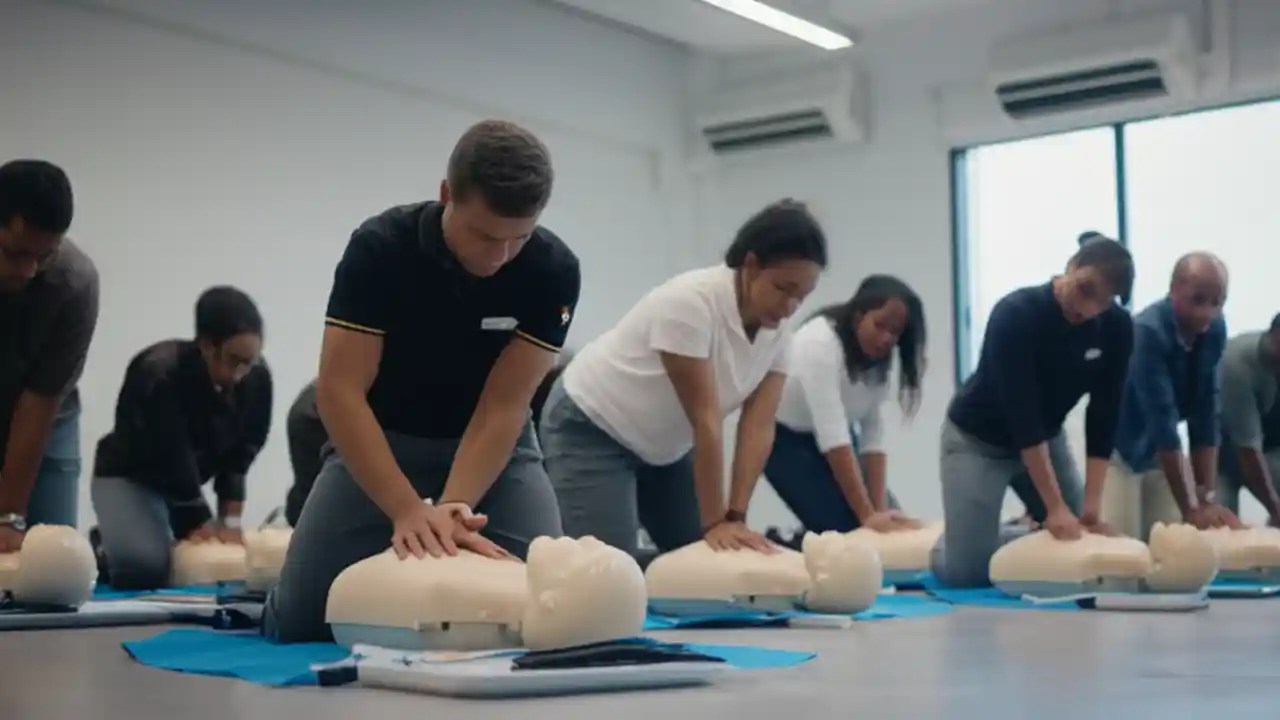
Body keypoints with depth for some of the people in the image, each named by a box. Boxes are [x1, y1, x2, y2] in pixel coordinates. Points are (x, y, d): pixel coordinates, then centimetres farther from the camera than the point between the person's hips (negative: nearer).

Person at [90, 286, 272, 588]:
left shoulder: (258, 378, -18)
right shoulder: (159, 375, -33)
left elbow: (240, 456, -11)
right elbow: (173, 461, -29)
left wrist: (231, 521, -15)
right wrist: (200, 525, -24)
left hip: (187, 483, 6)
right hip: (127, 476, -6)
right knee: (143, 564, -30)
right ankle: (104, 553, 7)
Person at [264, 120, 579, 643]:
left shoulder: (554, 271, -21)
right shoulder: (378, 248, -25)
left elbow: (502, 407, -21)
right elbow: (340, 392, -27)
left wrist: (452, 508, -34)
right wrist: (409, 512, -36)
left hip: (495, 446, 1)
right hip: (378, 441, -1)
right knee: (296, 620, -11)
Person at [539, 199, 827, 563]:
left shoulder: (778, 329, -9)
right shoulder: (691, 302, -31)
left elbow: (758, 427, -13)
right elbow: (705, 420, -31)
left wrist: (736, 517, -21)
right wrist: (715, 523, -28)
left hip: (665, 445, 8)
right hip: (592, 429, -7)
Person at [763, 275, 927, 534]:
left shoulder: (877, 358, -7)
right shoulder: (820, 343, -30)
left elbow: (873, 434, -12)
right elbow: (832, 436, -35)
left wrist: (880, 509, -22)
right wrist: (868, 515, -38)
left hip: (838, 440, 7)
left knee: (893, 526, -5)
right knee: (844, 530, -20)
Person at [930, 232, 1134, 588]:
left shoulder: (1116, 329, -16)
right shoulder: (1015, 314, -31)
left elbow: (1103, 416, -14)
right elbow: (1021, 415, -33)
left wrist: (1092, 507, -20)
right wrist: (1055, 507, -34)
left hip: (1046, 437, 5)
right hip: (978, 439, -5)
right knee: (965, 571, -12)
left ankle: (1020, 534, 30)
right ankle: (947, 538, 21)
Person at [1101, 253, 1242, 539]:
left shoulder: (1215, 329, -12)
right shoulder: (1148, 331, -30)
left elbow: (1207, 411, -11)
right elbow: (1162, 421, -31)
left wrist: (1207, 498, -17)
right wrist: (1189, 509, -30)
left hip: (1164, 449, 6)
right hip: (1119, 446, -6)